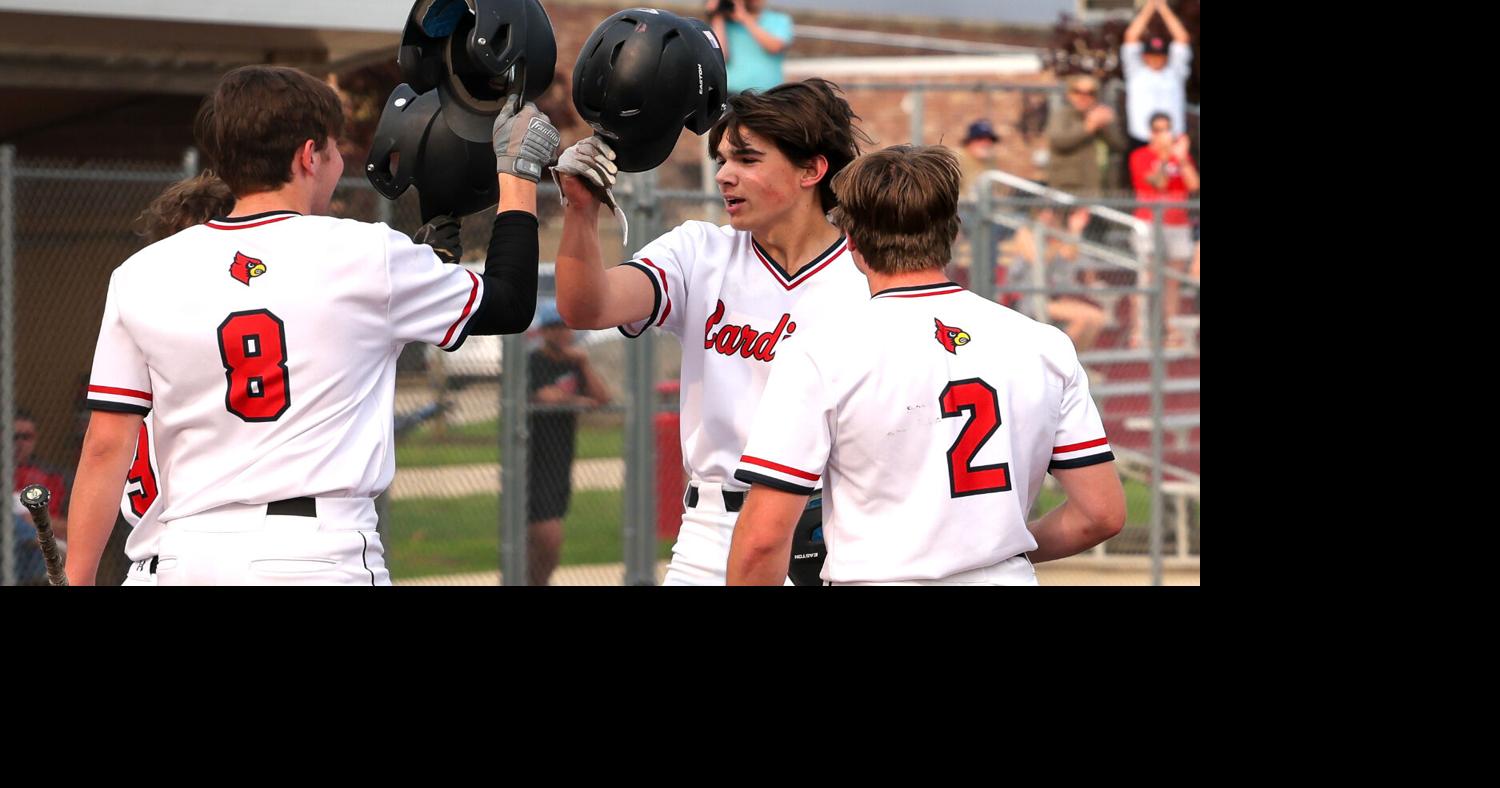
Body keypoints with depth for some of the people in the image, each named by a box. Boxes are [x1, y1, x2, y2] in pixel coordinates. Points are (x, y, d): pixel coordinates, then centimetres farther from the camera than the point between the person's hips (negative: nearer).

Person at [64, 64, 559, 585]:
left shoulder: (142, 275, 5)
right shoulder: (368, 255, 0)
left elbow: (106, 446, 3)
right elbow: (510, 305, 14)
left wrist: (75, 580, 8)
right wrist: (518, 170, 26)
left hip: (188, 561, 4)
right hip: (321, 555, -3)